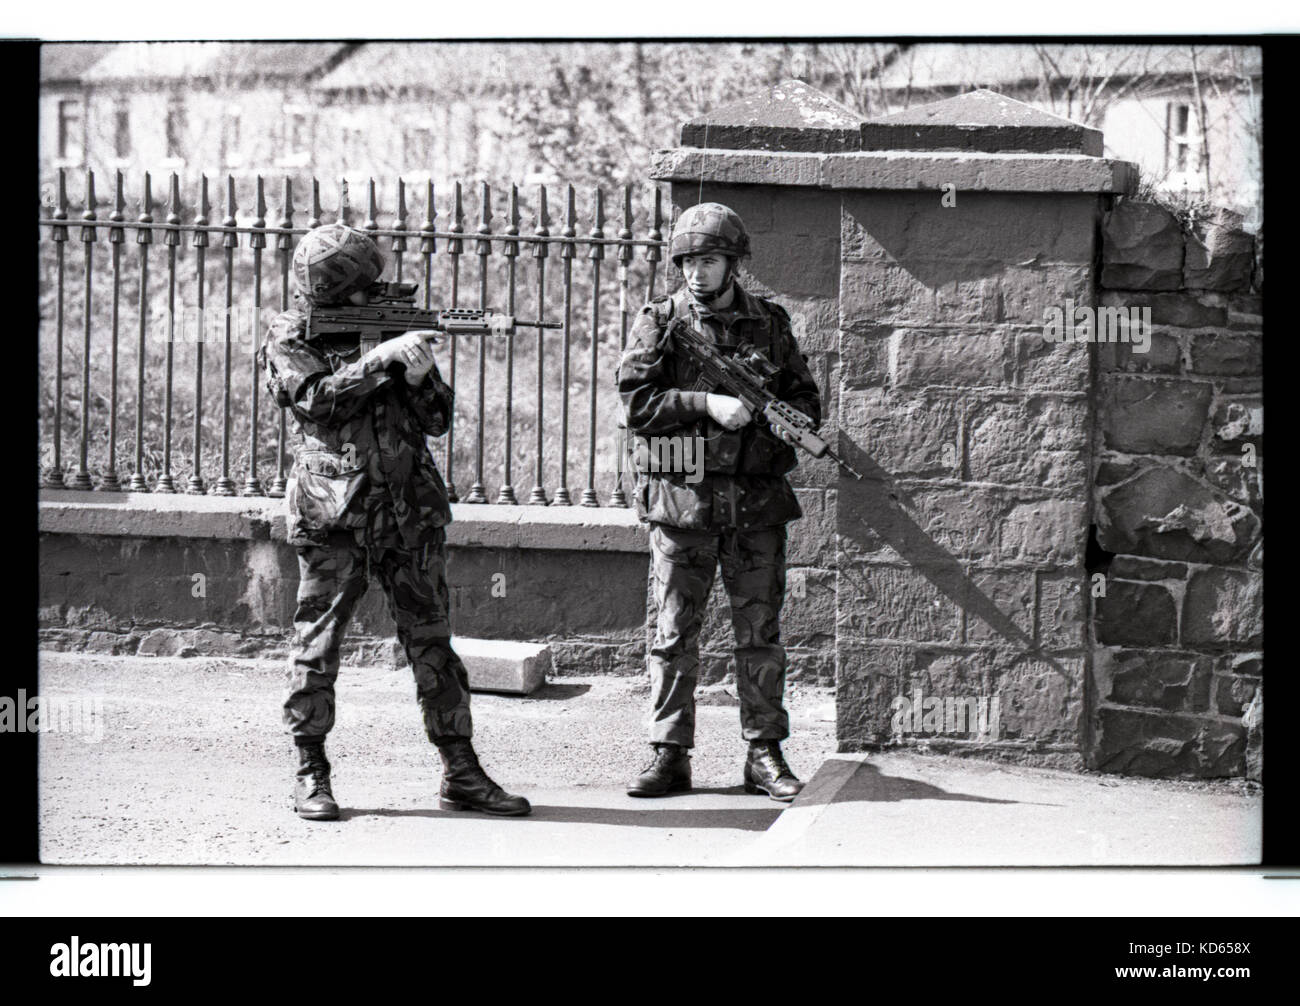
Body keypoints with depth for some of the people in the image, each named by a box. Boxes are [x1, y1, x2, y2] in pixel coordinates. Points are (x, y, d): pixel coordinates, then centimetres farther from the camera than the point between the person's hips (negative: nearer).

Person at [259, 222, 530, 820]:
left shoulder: (390, 323, 11)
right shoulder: (290, 339, 2)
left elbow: (437, 419, 9)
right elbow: (319, 399, -16)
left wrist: (418, 372, -10)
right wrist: (381, 358, -19)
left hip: (410, 514, 4)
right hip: (334, 518, -3)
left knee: (432, 641, 4)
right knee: (318, 643, 1)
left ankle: (461, 774, 7)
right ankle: (311, 775, 11)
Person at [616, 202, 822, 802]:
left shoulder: (769, 324, 10)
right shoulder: (660, 323, 3)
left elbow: (806, 397, 15)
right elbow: (636, 401, -6)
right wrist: (707, 404, -16)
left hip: (757, 502, 2)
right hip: (682, 501, -2)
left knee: (760, 633, 5)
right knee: (674, 634, 0)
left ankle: (765, 756, 11)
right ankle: (670, 756, 6)